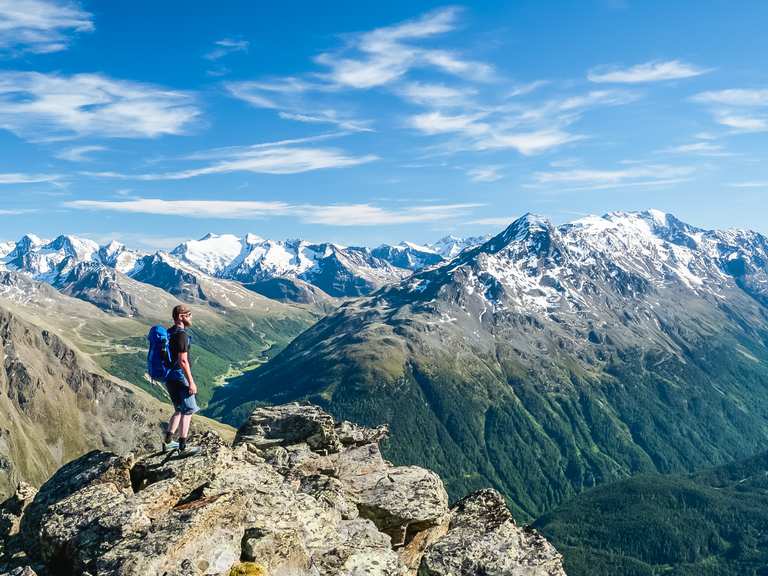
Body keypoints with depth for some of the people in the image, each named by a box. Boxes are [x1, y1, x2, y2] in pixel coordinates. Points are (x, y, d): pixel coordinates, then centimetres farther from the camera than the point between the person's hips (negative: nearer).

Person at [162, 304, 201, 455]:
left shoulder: (169, 332, 11)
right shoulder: (181, 334, -18)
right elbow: (183, 361, -23)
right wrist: (191, 382, -19)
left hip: (169, 378, 9)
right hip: (179, 378, -9)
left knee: (179, 410, 20)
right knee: (188, 411, 0)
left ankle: (168, 442, 24)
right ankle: (183, 447, 3)